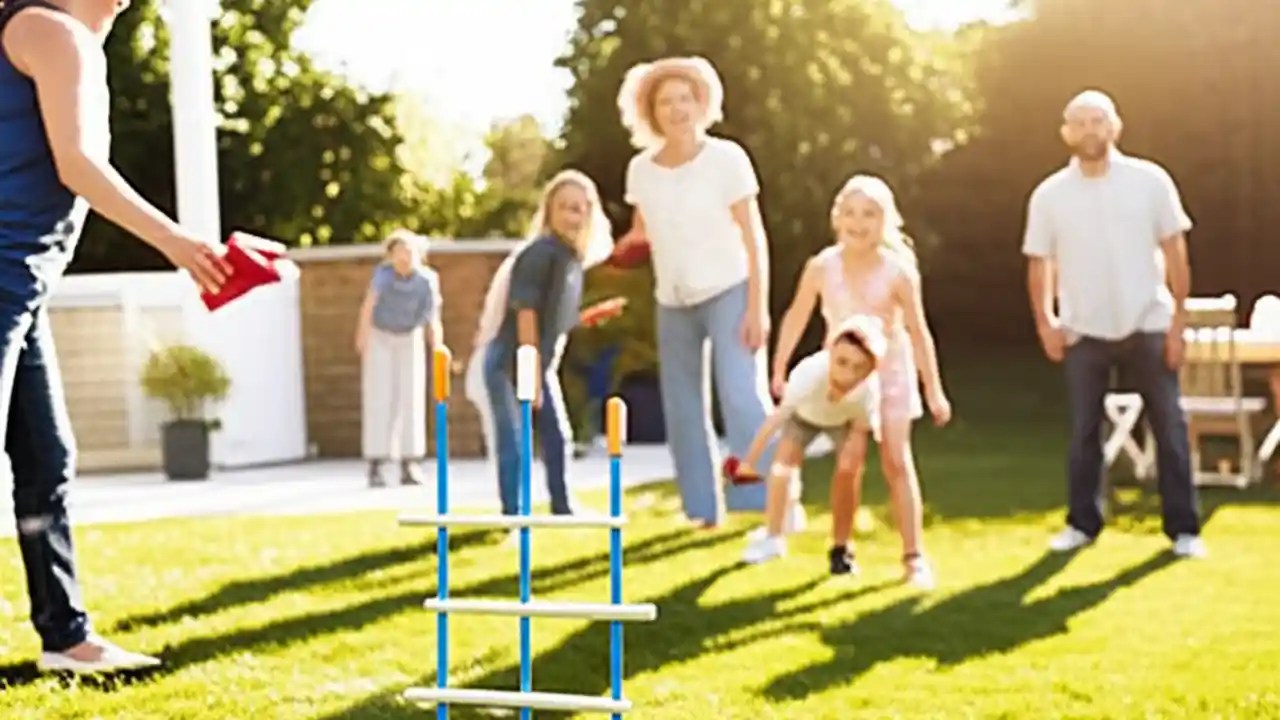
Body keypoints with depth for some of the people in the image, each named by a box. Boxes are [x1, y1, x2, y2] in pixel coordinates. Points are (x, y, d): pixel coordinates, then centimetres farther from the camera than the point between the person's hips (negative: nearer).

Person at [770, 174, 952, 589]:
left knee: (897, 462, -2)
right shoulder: (821, 267, -14)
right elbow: (796, 318, 0)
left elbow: (918, 332, -12)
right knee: (850, 461, -2)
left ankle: (914, 556, 1)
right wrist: (779, 369, 4)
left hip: (890, 371, -1)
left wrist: (934, 391, -9)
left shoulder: (898, 272, -18)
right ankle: (840, 548, 15)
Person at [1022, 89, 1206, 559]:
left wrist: (1178, 321, -5)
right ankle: (1083, 522, 21)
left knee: (1170, 428, 2)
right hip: (1084, 331, 1)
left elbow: (1175, 253, -1)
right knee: (1084, 431, 9)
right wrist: (1045, 321, -4)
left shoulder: (1150, 181, -4)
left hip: (1148, 326, -1)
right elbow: (1039, 263, 6)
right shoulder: (1049, 195, -1)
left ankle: (1183, 527, 10)